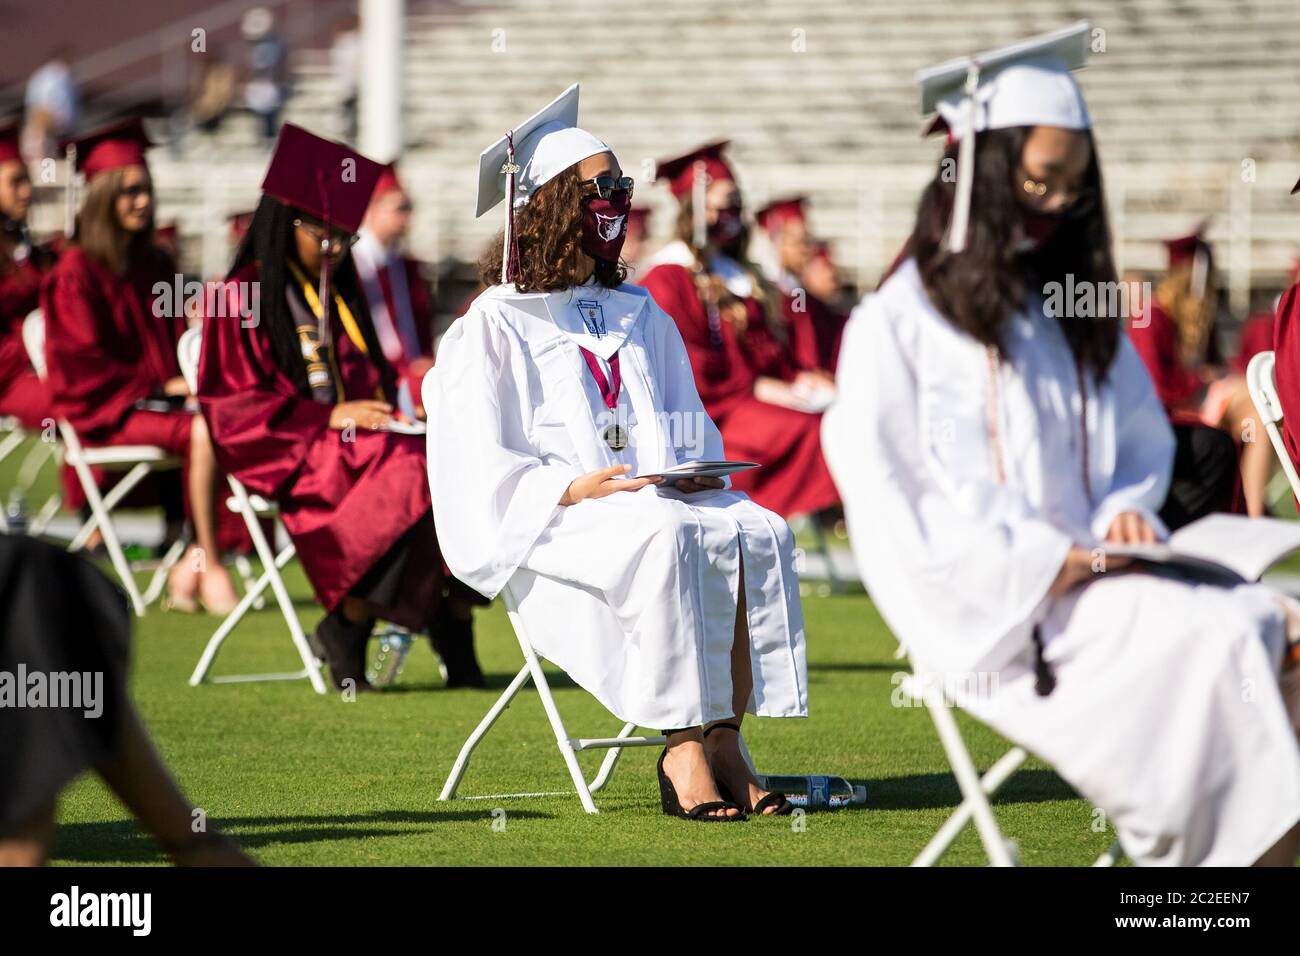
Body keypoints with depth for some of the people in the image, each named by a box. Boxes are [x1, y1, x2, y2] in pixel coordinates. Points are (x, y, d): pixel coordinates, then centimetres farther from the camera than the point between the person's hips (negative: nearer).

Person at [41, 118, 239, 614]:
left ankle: (195, 563, -24)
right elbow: (83, 364, -10)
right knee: (204, 432, -31)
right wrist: (160, 385, -12)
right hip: (104, 411, -7)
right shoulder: (77, 271, -5)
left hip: (160, 399, 7)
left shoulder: (156, 266, 17)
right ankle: (210, 568, -26)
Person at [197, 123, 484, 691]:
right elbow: (231, 409, -8)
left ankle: (453, 624, -25)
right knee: (414, 468, -33)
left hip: (361, 441, 7)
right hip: (286, 457, -7)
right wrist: (329, 417, -16)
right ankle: (346, 627, -22)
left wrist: (386, 411, 4)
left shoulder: (341, 293, 22)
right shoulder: (242, 298, -1)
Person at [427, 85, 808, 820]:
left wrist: (697, 471, -2)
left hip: (659, 500, 5)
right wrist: (577, 490, -20)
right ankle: (683, 749, -34)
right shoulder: (495, 327, 4)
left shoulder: (640, 314, 23)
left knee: (758, 534, -26)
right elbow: (482, 468, -5)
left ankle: (724, 742, -30)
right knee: (665, 540, -36)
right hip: (549, 529, -5)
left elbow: (694, 430, 22)